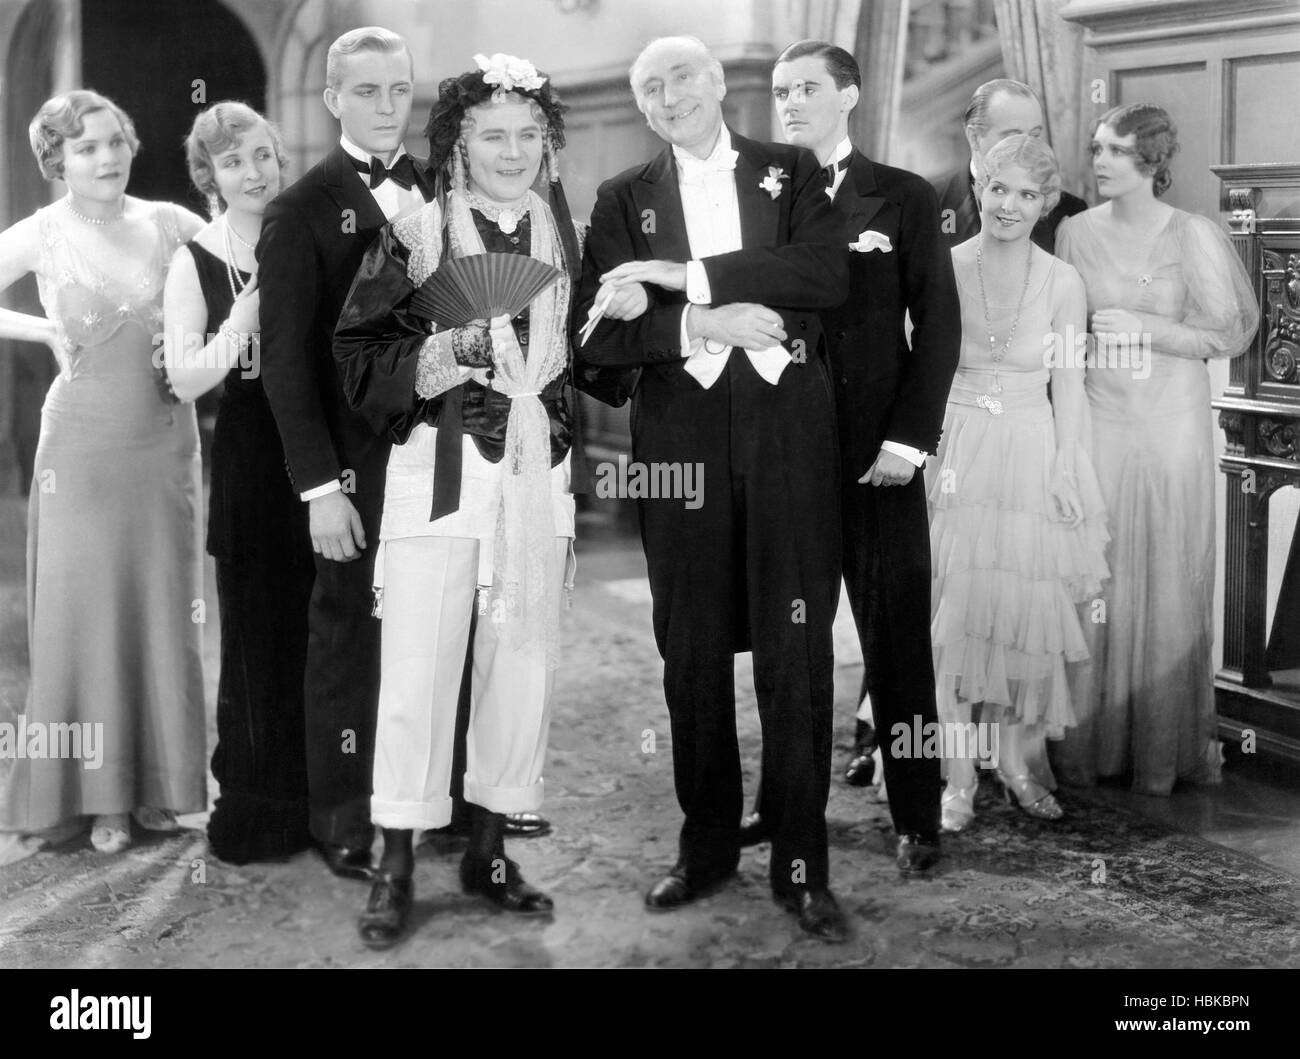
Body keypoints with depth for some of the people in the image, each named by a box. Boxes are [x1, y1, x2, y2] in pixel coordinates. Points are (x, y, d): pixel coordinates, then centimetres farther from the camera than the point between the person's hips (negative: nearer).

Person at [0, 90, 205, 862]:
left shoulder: (168, 224, 2)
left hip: (165, 440, 2)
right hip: (82, 443, -2)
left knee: (164, 610, 6)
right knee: (84, 612, 1)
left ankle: (157, 784, 16)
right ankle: (95, 794, 10)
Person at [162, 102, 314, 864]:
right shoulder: (197, 262, 2)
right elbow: (186, 379, -5)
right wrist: (249, 313, -16)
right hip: (249, 465, -1)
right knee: (258, 637, 3)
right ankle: (258, 813, 16)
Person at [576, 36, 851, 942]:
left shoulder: (792, 172, 9)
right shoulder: (624, 199, 11)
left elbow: (829, 273, -10)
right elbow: (599, 335, 1)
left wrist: (683, 274, -13)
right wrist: (698, 322, -14)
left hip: (787, 424, -1)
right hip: (679, 433, 1)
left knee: (797, 647, -1)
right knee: (693, 649, 7)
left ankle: (802, 864, 8)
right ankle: (707, 844, 22)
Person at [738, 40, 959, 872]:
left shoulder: (905, 199, 5)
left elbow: (938, 326, 0)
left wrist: (909, 438, -9)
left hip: (875, 454, -2)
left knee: (897, 637, 3)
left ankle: (918, 814, 13)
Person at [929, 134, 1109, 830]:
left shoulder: (1062, 283, 0)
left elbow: (1068, 384, 4)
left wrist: (1064, 467, -3)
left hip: (1034, 459, 1)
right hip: (955, 457, -1)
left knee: (1030, 610, 3)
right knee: (951, 611, -1)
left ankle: (1019, 759, 20)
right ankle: (957, 777, 6)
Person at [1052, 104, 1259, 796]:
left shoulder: (1193, 236, -2)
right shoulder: (1076, 232, 5)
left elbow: (1226, 335, -2)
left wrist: (1142, 328, -11)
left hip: (1173, 425, -1)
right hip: (1098, 421, 2)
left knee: (1171, 579, 2)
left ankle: (1167, 748, 12)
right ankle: (1090, 743, 8)